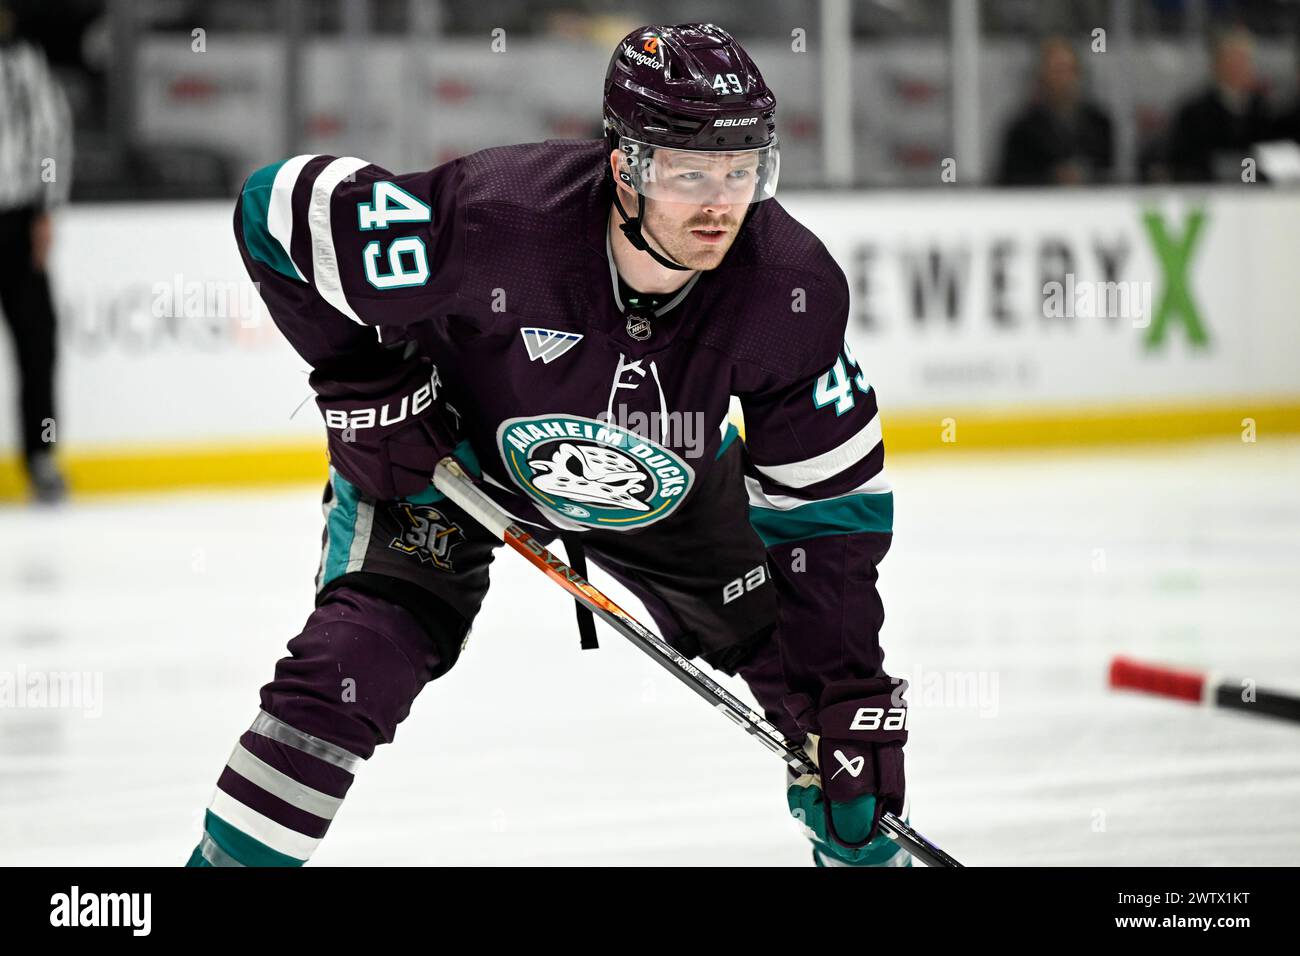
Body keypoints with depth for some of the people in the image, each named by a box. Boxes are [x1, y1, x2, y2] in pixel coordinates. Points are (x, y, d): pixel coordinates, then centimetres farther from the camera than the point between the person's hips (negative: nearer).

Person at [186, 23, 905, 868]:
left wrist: (859, 693, -23)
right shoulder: (496, 220, -41)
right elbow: (281, 208, -26)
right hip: (449, 450, -3)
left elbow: (833, 499, -18)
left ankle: (866, 849, 30)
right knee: (354, 666, -22)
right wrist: (365, 387, -22)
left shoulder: (790, 291, -30)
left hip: (666, 479, 3)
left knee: (805, 663, 2)